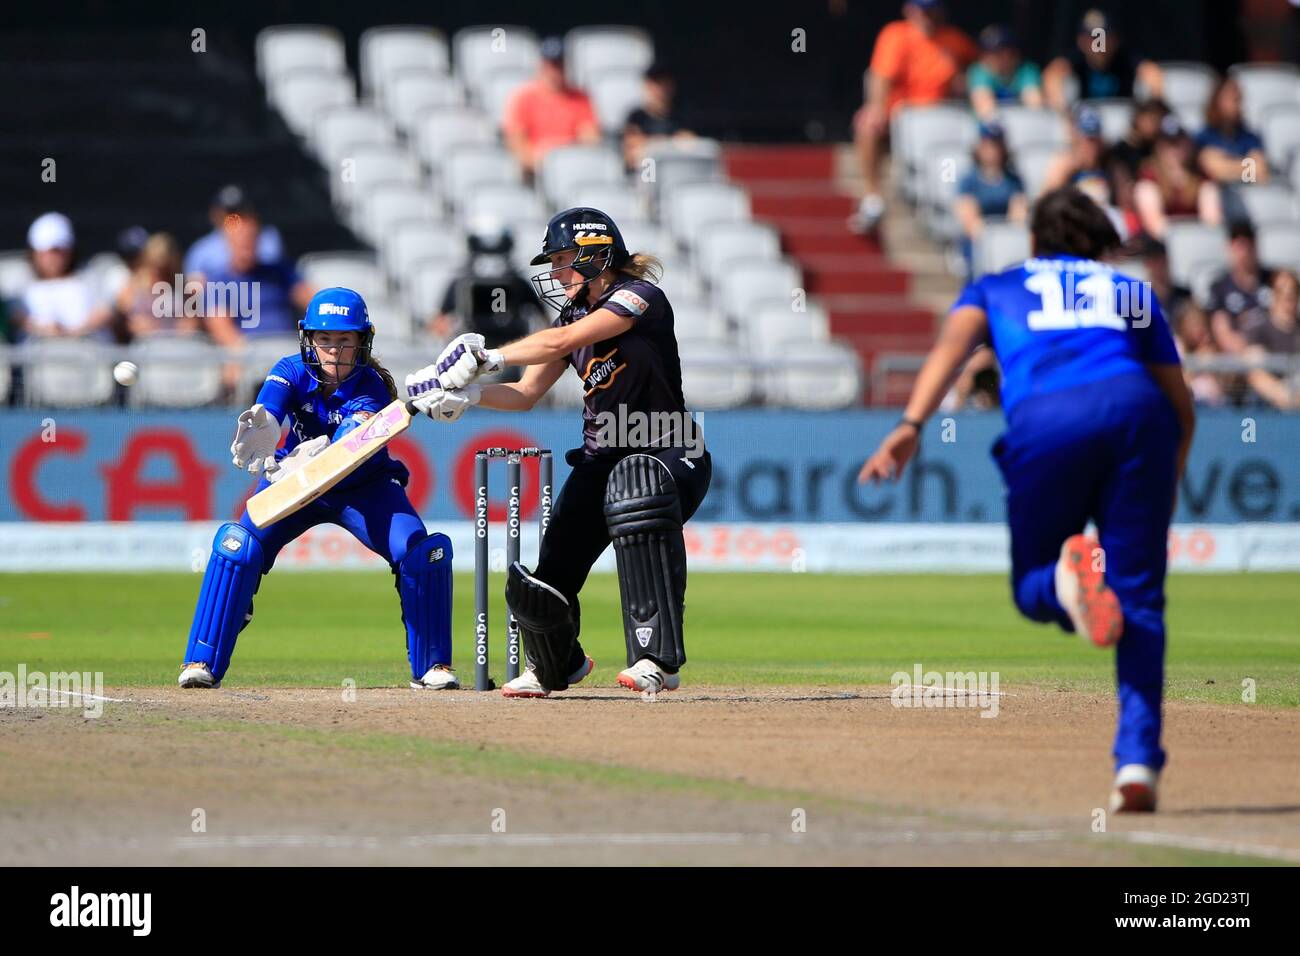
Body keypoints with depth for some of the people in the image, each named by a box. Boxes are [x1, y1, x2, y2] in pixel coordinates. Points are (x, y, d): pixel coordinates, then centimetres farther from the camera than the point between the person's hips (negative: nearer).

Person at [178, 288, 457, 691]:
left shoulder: (372, 388, -25)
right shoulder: (292, 371, -20)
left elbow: (347, 445, -44)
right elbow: (266, 415, -41)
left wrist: (305, 460, -66)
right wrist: (257, 428, -67)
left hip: (365, 488, -1)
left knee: (422, 552, -22)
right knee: (238, 545, -22)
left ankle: (432, 665, -5)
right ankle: (202, 664, -13)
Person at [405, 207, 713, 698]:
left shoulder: (639, 297, -12)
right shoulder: (573, 314, 12)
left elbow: (562, 342, -23)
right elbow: (526, 393, 7)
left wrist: (487, 356, -20)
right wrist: (468, 394, -10)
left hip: (671, 456, -7)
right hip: (600, 461, 7)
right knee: (540, 588, -4)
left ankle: (659, 659, -40)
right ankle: (555, 665, 34)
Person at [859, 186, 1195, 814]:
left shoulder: (996, 289, 30)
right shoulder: (1131, 292, 33)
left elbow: (954, 341, 7)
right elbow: (1182, 407, 25)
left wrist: (912, 423, -7)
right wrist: (1163, 497, 37)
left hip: (1044, 422, -1)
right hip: (1135, 410, 1)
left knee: (1030, 589, 16)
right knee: (1139, 601, 6)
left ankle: (1066, 576, -22)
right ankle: (1138, 763, -12)